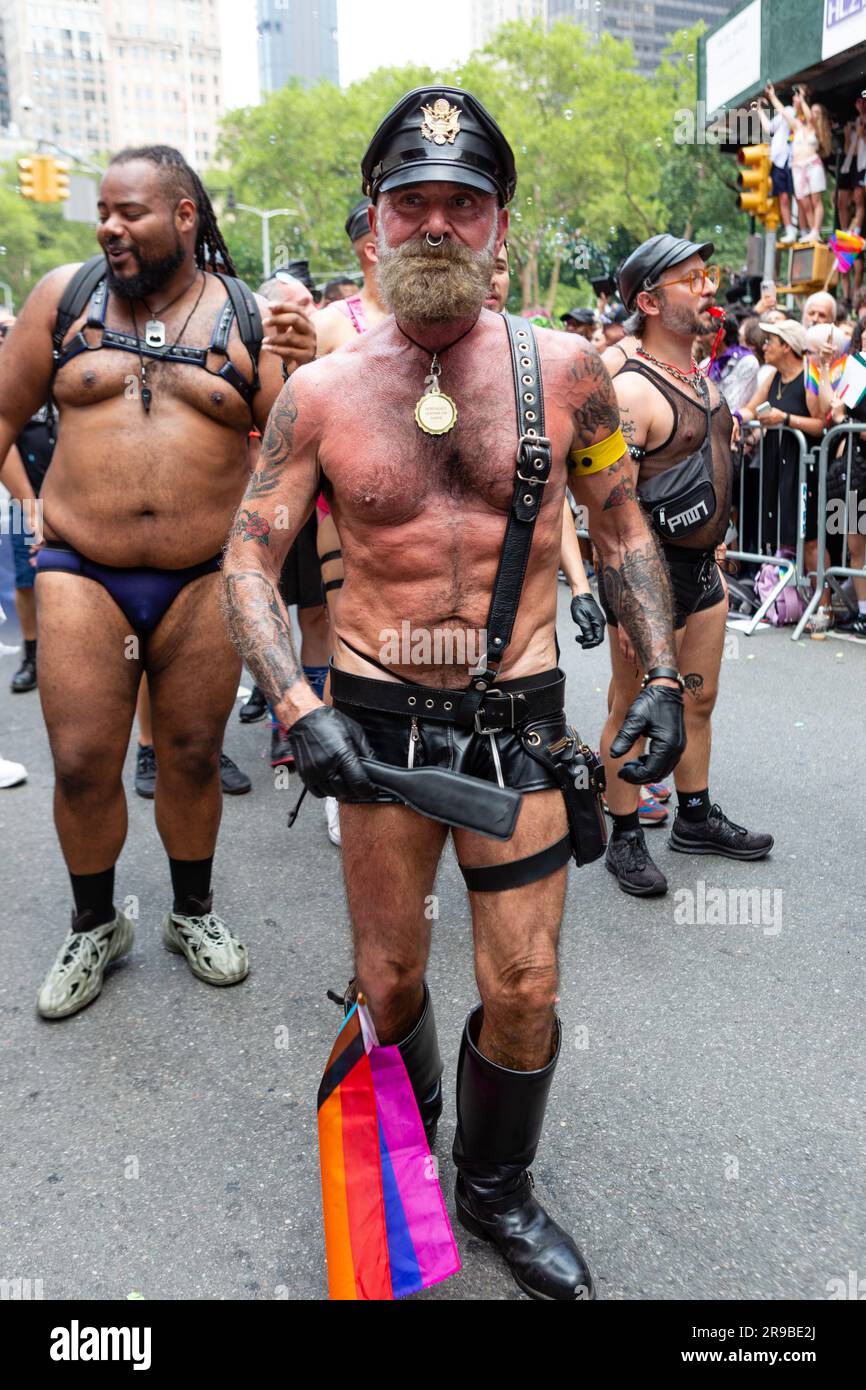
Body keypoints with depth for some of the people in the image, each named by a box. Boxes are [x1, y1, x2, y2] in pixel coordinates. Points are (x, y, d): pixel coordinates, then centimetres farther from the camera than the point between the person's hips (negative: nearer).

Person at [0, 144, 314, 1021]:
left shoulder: (247, 315, 2)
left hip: (204, 580, 0)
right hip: (81, 575, 1)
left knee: (192, 756, 11)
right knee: (81, 766, 3)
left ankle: (193, 913, 34)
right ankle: (94, 926, 28)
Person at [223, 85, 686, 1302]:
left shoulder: (563, 370, -1)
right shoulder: (320, 393, -2)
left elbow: (622, 529, 9)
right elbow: (249, 560, -1)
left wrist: (662, 674, -1)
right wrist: (298, 706, -15)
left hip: (516, 720, 0)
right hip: (375, 719, 0)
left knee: (524, 993, 6)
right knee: (390, 981, 14)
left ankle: (498, 1193, 36)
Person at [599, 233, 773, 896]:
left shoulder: (702, 376, 12)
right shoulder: (631, 390, -18)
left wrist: (715, 555, 21)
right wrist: (624, 601, -24)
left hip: (702, 567, 9)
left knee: (698, 701, 18)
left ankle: (696, 817, 34)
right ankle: (626, 839, 18)